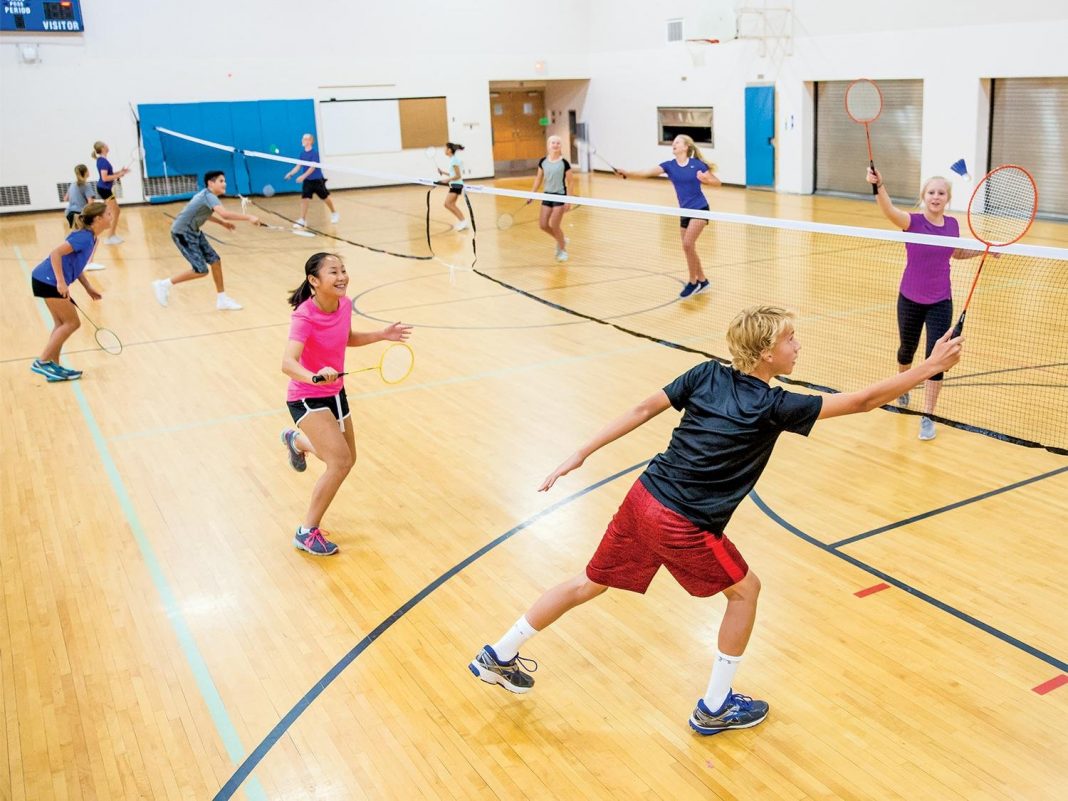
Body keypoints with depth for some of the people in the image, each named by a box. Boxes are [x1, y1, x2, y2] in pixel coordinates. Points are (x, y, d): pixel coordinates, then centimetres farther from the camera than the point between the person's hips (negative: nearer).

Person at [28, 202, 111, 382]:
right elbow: (56, 253, -25)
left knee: (63, 324, 13)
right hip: (48, 280, -10)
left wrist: (89, 288, 17)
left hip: (50, 281, 10)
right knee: (72, 323, -3)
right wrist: (61, 282, -28)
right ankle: (42, 362, -1)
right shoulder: (84, 237, -18)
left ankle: (53, 367, 17)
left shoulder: (90, 238, 11)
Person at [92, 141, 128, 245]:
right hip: (104, 189, -10)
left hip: (105, 189, 10)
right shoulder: (103, 161, -18)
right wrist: (119, 175, -21)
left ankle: (112, 235, 24)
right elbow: (105, 178, -25)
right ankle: (109, 237, -3)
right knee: (115, 213, -6)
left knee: (115, 212, 17)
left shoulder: (102, 160, 11)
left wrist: (120, 172, 7)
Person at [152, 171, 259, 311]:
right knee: (201, 270, -12)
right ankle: (164, 284, 2)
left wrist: (222, 222, 18)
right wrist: (248, 217, -39)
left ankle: (222, 300, 14)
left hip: (193, 232, 10)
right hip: (182, 233, -10)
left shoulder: (207, 195, 6)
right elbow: (224, 214, -40)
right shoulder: (209, 196, -23)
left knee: (215, 261, 5)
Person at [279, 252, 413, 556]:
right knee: (341, 462, -23)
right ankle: (307, 532, -5)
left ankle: (296, 440, 54)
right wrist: (314, 377, -61)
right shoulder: (304, 317, -28)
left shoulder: (344, 304, -7)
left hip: (335, 392, 8)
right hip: (307, 398, -7)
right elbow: (288, 363, -42)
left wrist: (382, 335, 4)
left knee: (345, 460, 23)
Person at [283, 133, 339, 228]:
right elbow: (298, 166, 6)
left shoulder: (314, 152, -16)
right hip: (307, 181, 5)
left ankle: (334, 213, 33)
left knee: (325, 198, 10)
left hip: (317, 180, -5)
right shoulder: (303, 154, 3)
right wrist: (291, 173, -10)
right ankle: (302, 220, -7)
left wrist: (303, 176, -29)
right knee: (304, 198, -7)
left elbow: (313, 167, -22)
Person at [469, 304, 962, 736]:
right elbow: (862, 401, -10)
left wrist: (581, 455, 8)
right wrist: (930, 367, -3)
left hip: (642, 498, 7)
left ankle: (499, 657, 35)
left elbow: (643, 409, 3)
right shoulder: (772, 407, -12)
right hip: (683, 526, -6)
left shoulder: (706, 374, 3)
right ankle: (714, 708, 27)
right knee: (745, 591, 17)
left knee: (589, 584, 22)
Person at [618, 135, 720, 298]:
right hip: (685, 212, 5)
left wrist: (705, 179, -21)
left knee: (687, 244, -18)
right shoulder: (669, 165, 1)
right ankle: (702, 281, 28)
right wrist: (627, 173, -30)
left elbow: (718, 182, 0)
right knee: (688, 248, 9)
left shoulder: (697, 164, -7)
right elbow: (647, 172, -14)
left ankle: (693, 282, -2)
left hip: (700, 209, -5)